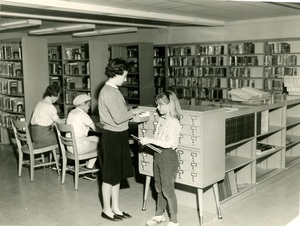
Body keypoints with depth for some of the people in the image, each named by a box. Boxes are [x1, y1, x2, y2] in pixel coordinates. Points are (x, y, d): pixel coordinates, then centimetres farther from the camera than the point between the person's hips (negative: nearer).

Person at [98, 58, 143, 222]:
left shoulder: (113, 90, 11)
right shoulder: (108, 92, -20)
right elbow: (118, 118, -24)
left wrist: (132, 115, 7)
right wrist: (133, 112, -9)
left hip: (119, 136, 10)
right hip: (113, 136, -10)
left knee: (117, 174, 16)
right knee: (110, 176, 4)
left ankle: (115, 208, 28)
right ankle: (107, 210, 19)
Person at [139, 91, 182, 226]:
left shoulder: (173, 122, -18)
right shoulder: (161, 119, 8)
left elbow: (169, 143, -25)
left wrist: (151, 140, -24)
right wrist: (147, 141, 3)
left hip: (169, 156, -8)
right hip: (158, 155, 8)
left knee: (167, 189, 0)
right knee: (159, 188, 19)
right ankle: (159, 214, 35)